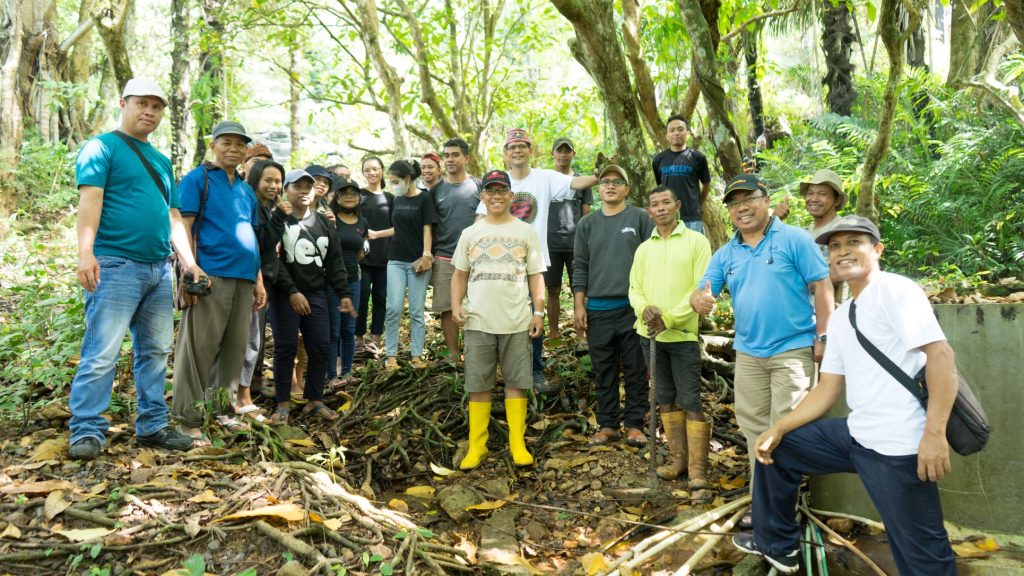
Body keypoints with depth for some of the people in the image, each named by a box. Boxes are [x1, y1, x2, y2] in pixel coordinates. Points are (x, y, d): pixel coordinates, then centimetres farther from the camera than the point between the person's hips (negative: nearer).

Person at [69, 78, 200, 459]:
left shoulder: (162, 161, 22)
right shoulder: (102, 147, 1)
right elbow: (90, 200, -12)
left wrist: (189, 262, 11)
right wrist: (85, 252, -24)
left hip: (159, 269, 7)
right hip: (115, 265, -7)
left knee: (155, 352, 9)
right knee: (102, 353, -9)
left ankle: (152, 427, 16)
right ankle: (87, 431, -2)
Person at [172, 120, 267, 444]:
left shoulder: (246, 190, 20)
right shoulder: (197, 179, 2)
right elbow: (185, 228, -6)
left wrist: (258, 279, 16)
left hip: (243, 278, 7)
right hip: (211, 275, -6)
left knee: (234, 348, 9)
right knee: (199, 347, -5)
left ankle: (222, 409, 20)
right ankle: (189, 418, 2)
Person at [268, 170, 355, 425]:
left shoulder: (324, 222, 13)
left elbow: (334, 260, 12)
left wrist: (343, 293, 6)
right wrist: (292, 291, -18)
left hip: (316, 294, 5)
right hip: (284, 294, -4)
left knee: (321, 347, 2)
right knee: (286, 348, -2)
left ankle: (314, 401, 15)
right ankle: (282, 403, 9)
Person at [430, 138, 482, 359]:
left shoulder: (478, 186, 3)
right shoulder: (436, 190, 8)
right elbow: (429, 226, 12)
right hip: (443, 259, 2)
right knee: (447, 308, 3)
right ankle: (453, 354, 13)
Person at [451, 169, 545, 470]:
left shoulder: (526, 232, 6)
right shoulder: (470, 233, 9)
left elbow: (535, 275, 6)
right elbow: (460, 274, 12)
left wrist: (538, 312, -2)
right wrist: (456, 305, -3)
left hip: (517, 322, -1)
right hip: (478, 322, 1)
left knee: (515, 382, 4)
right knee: (478, 385, 5)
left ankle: (518, 444, 13)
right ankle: (476, 446, 14)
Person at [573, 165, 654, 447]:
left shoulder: (640, 218, 2)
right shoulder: (587, 223, 9)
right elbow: (580, 266, 9)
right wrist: (579, 305, 3)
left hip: (633, 306, -2)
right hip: (598, 309, 2)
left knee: (635, 370, 5)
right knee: (604, 372, 9)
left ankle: (634, 424, 16)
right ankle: (607, 425, 19)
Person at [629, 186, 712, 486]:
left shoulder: (697, 242, -2)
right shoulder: (644, 249, 13)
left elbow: (701, 288, -8)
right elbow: (634, 288, 10)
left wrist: (669, 318, -16)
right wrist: (644, 309, -12)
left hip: (683, 334, -5)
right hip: (651, 334, 5)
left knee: (690, 402, -4)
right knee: (665, 399, 11)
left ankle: (697, 467, 3)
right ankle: (678, 458, 22)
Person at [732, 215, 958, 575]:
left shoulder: (895, 290, -8)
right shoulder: (840, 318, 16)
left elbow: (940, 355, -17)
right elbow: (828, 389, 16)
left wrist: (934, 434, -24)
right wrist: (778, 428, 7)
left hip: (897, 446, -8)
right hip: (855, 434, 9)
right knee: (777, 449, 16)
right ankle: (776, 544, 31)